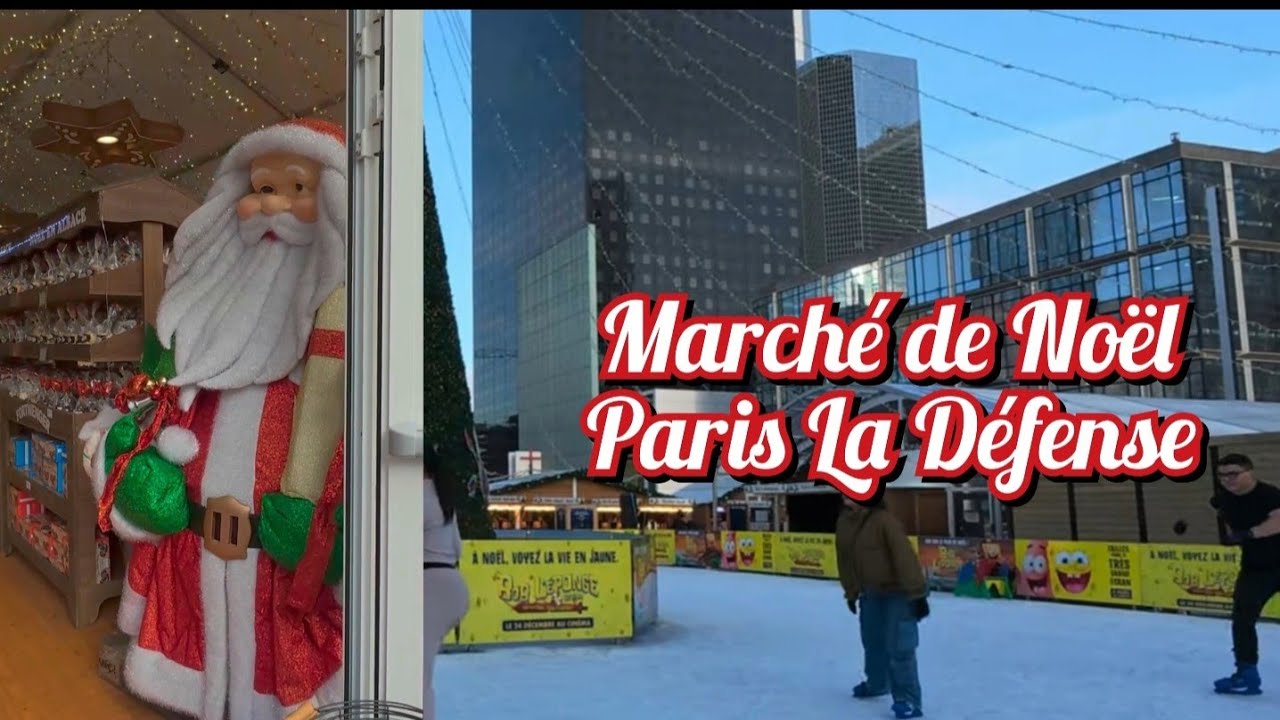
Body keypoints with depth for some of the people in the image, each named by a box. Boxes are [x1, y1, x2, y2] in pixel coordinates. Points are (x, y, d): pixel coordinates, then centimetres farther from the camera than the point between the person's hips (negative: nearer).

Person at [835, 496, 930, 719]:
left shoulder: (884, 520, -26)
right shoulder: (843, 522, -3)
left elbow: (905, 557, -27)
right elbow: (844, 560, 8)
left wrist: (917, 593, -27)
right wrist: (851, 592, 14)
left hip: (898, 593, -8)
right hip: (871, 593, 8)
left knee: (898, 647, -11)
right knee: (872, 641, 23)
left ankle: (909, 700, -2)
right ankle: (876, 683, 44)